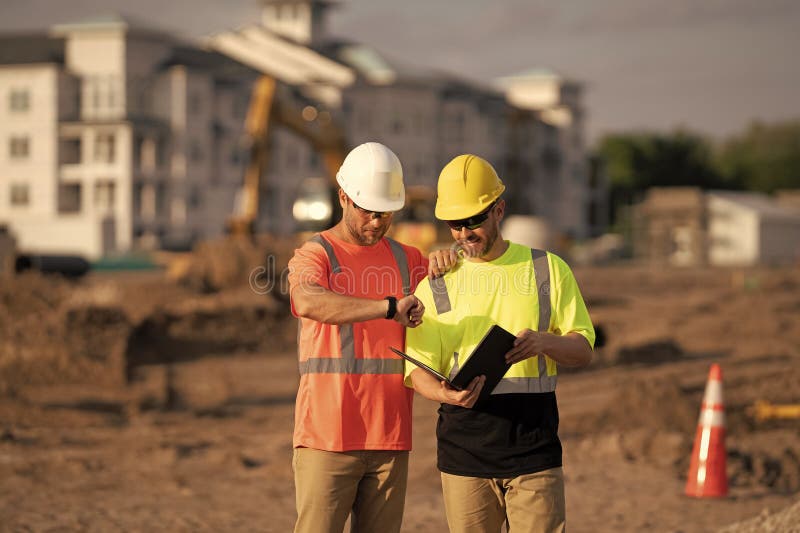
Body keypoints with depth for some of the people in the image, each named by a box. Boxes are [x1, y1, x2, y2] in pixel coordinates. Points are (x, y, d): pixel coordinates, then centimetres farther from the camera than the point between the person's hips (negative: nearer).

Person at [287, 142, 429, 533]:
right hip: (327, 437, -5)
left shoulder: (407, 260, 15)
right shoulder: (315, 255, -3)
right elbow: (308, 303, -26)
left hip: (390, 439, 5)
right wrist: (389, 307, -33)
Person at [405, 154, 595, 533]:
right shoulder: (435, 286, 8)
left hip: (534, 449, -1)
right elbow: (418, 369, 4)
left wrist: (543, 341, -16)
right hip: (463, 455, 1)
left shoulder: (548, 270, 8)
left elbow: (583, 349, 7)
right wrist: (447, 395, -20)